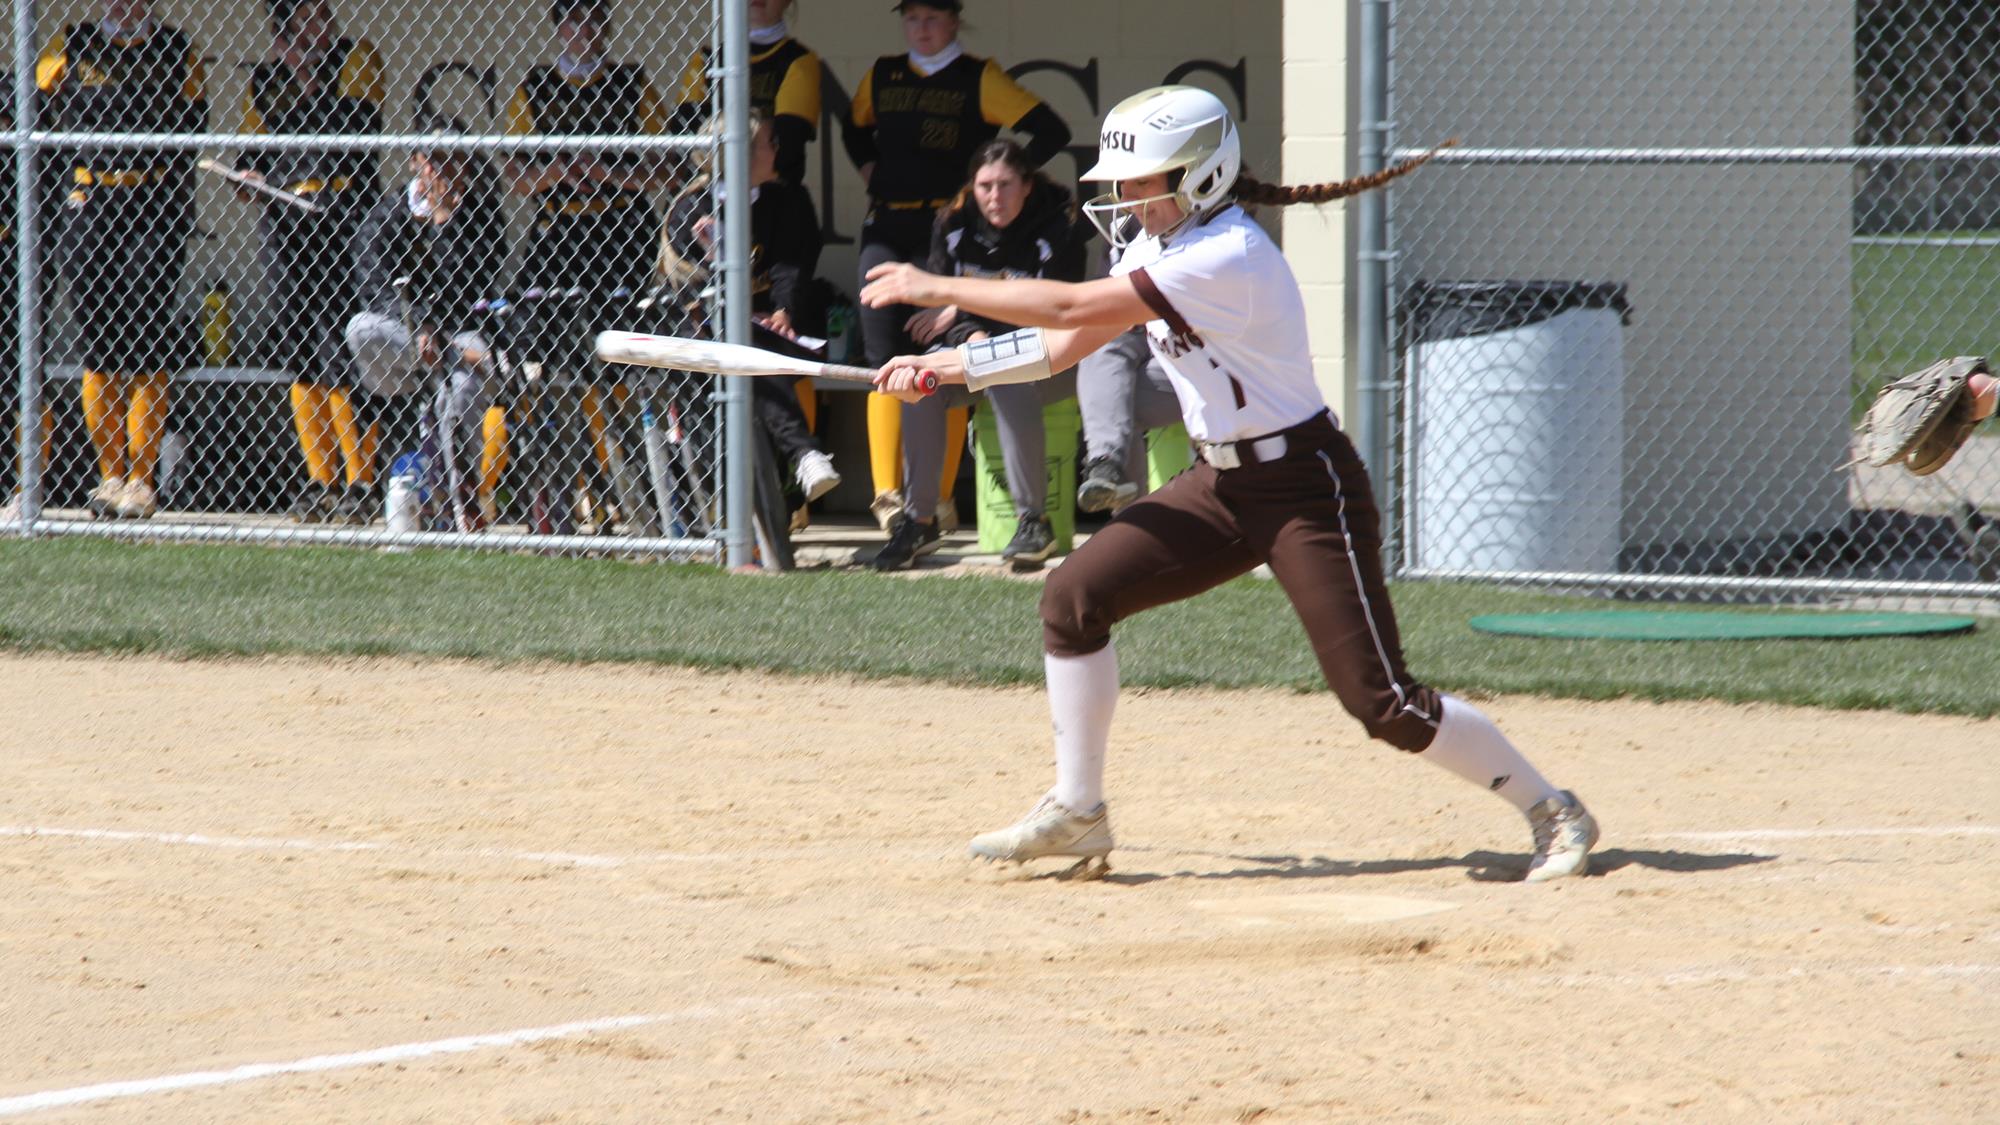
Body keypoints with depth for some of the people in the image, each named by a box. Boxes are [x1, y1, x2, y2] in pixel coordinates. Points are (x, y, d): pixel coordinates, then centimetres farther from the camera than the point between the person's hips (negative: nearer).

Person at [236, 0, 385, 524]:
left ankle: (360, 481, -7)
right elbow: (254, 149, 19)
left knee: (340, 351, -11)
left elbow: (358, 123, -10)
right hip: (284, 221, 4)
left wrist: (310, 80, -10)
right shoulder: (265, 81, 17)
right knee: (298, 358, 3)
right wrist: (248, 177, -2)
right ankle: (319, 481, 11)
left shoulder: (356, 58, 5)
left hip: (344, 213, -4)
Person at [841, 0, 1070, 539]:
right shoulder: (882, 76, 13)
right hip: (886, 227, 4)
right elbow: (854, 126, 33)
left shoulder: (979, 79, -1)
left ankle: (938, 498, 3)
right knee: (884, 362, -7)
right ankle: (887, 492, -12)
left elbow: (1049, 130, -7)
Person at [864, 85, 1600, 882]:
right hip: (1224, 485, 9)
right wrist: (945, 366, 5)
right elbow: (1064, 347, 13)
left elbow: (1073, 308, -24)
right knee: (1074, 597, -1)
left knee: (1379, 698, -12)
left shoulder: (1228, 258, -24)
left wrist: (936, 289, -17)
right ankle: (1077, 812, 9)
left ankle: (1552, 811, 4)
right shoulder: (1161, 247, 6)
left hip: (1305, 488, -9)